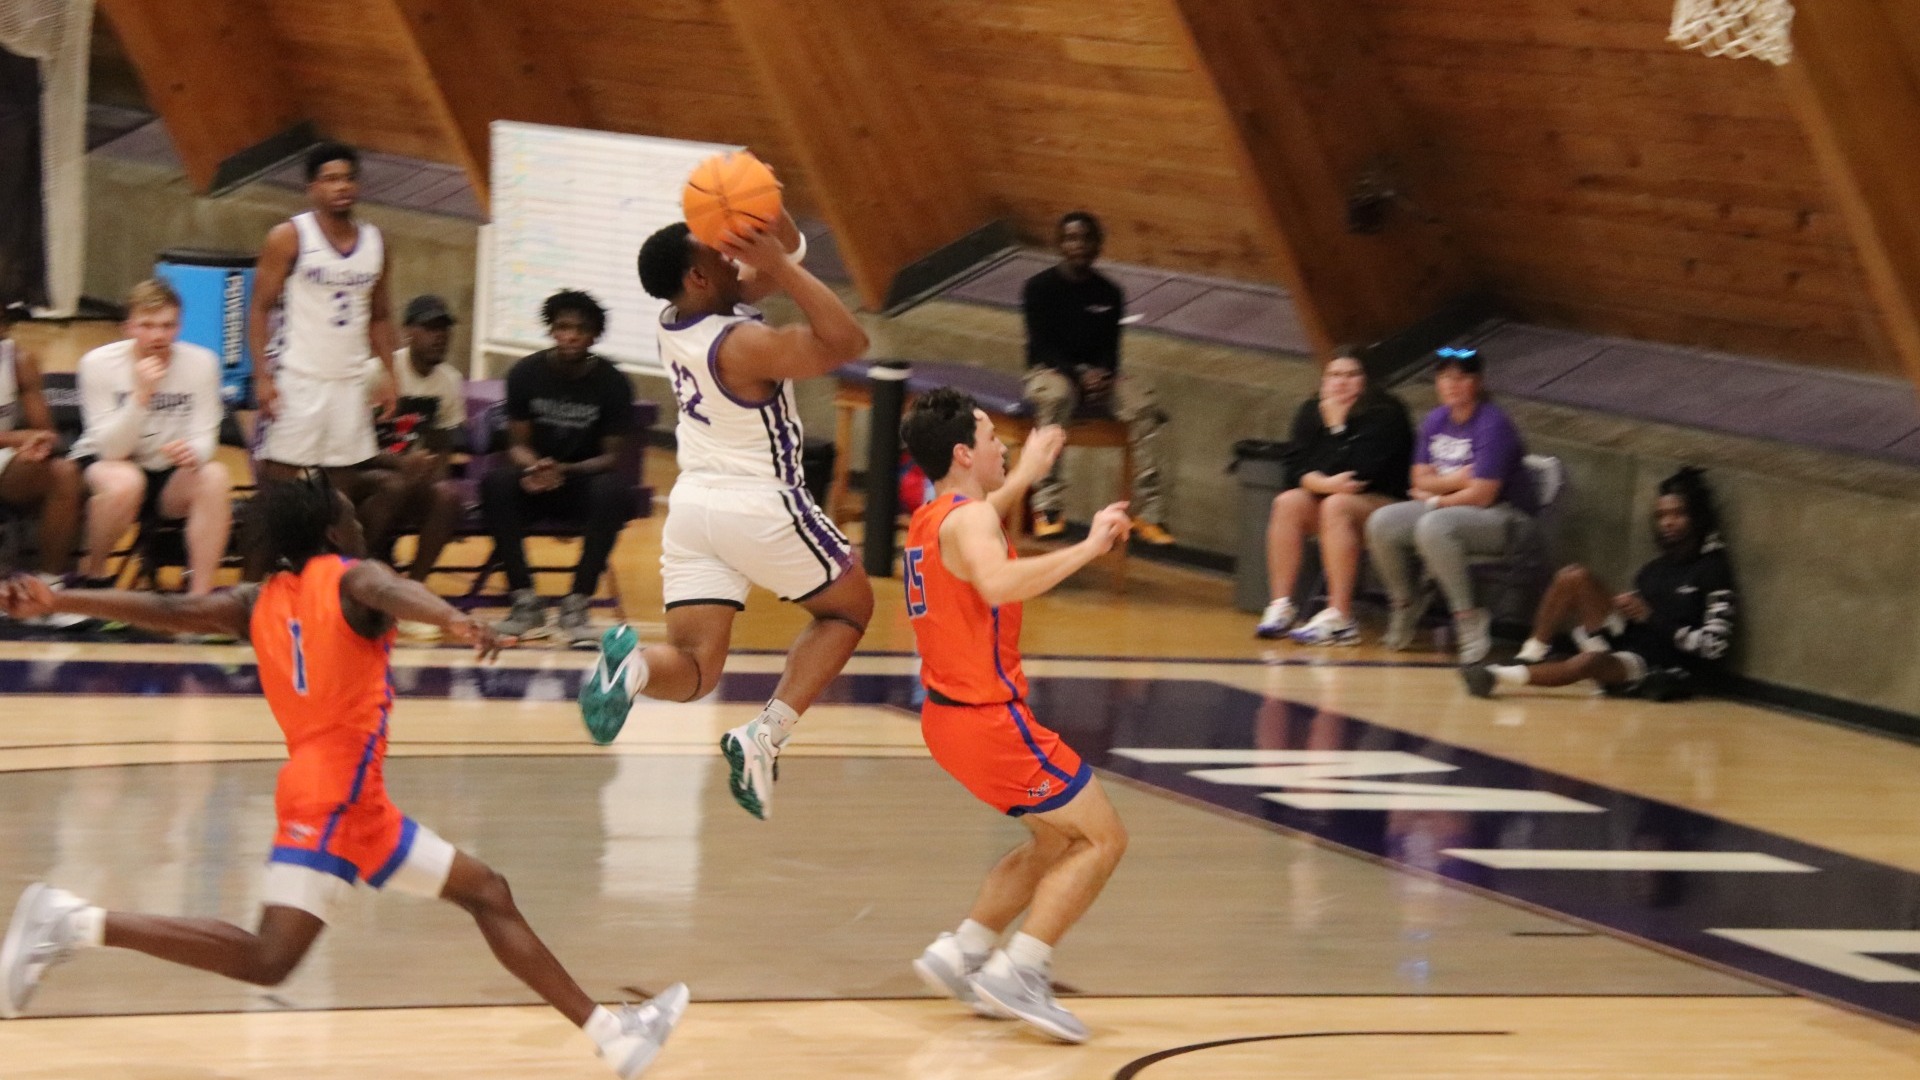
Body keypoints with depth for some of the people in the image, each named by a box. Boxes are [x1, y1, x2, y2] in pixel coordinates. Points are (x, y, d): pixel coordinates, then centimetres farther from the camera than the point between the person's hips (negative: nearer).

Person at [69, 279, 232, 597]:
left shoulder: (201, 363, -11)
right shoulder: (99, 364, -16)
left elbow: (205, 439, -13)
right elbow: (110, 449, -20)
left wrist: (193, 452, -38)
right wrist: (141, 395, -35)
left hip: (170, 479, 2)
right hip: (102, 466, -2)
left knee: (215, 477, -28)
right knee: (125, 482, -36)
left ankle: (200, 595, -25)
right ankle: (93, 575, -10)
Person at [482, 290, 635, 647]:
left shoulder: (612, 383, -6)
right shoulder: (526, 374, -3)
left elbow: (611, 456, -7)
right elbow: (517, 444, -2)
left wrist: (565, 470, -26)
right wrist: (535, 469, -27)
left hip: (585, 477, -1)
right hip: (534, 478, 1)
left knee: (614, 493, -35)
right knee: (496, 483, -31)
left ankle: (577, 603, -26)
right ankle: (525, 600, -25)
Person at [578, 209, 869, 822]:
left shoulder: (675, 323, 5)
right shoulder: (742, 344, -20)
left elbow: (787, 253, 14)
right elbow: (846, 343, -19)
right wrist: (780, 264, -23)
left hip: (691, 504, 7)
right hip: (761, 506, -7)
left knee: (694, 671, 5)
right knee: (849, 608, 19)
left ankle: (634, 664, -32)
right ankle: (764, 736, 1)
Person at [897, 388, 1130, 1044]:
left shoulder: (932, 518, 13)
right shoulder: (969, 520, -17)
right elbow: (998, 584, -40)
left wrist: (1021, 479, 43)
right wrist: (1088, 547, -34)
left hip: (952, 713, 10)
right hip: (988, 718, -10)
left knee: (1058, 841, 22)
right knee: (1103, 839, -3)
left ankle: (962, 955, 17)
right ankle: (1017, 975, -9)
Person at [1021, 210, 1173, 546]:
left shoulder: (1109, 293, 5)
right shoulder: (1039, 288, -4)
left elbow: (1111, 348, 4)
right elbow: (1042, 345, -9)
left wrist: (1103, 374, -20)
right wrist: (1079, 375, -24)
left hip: (1098, 375, 3)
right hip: (1051, 370, -3)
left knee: (1143, 405, -25)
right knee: (1054, 397, -40)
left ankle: (1147, 512, -27)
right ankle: (1048, 506, -41)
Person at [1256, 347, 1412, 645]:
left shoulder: (1385, 413, -10)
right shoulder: (1310, 413, 7)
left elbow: (1361, 472, -21)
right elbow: (1296, 468, -6)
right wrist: (1326, 483, -24)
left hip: (1384, 504, -6)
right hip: (1325, 496, 6)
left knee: (1337, 505, -34)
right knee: (1288, 503, -21)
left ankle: (1339, 618, -40)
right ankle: (1280, 607, -25)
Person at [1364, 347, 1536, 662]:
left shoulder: (1493, 425, -16)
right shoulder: (1436, 420, 6)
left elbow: (1481, 495, -20)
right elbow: (1420, 480, 5)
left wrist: (1435, 498, -7)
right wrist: (1457, 480, -13)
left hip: (1505, 518, -7)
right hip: (1449, 508, 8)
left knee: (1434, 526, -36)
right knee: (1382, 523, -13)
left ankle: (1469, 619, -25)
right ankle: (1404, 609, 4)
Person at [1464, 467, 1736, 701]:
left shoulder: (1713, 570, -4)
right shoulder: (1655, 569, 18)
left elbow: (1714, 647, -13)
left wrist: (1650, 616, -15)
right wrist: (1623, 608, -5)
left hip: (1659, 671, -7)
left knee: (1589, 662, -39)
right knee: (1574, 576, -10)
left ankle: (1501, 677, -43)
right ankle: (1530, 657, -12)